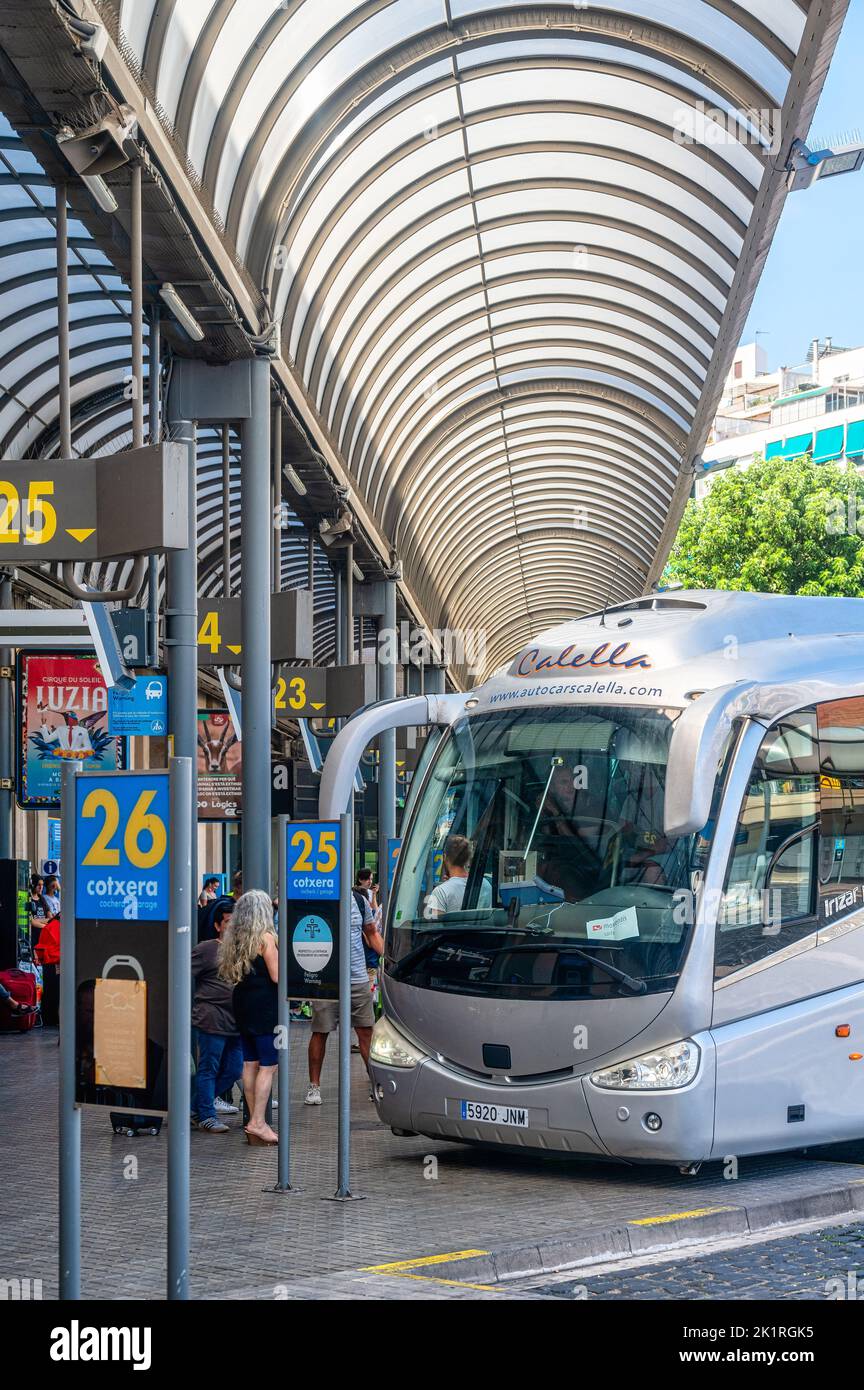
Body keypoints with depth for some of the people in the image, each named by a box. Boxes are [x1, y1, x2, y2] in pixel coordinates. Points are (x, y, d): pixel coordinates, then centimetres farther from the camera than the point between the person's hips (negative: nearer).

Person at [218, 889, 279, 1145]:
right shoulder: (265, 938, -13)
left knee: (250, 1064, 10)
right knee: (268, 1066, -4)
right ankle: (257, 1122, -8)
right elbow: (277, 976, -15)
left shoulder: (232, 938, 8)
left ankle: (254, 1121, 13)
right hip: (264, 1007, -8)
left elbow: (227, 974, 16)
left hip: (242, 1005, 8)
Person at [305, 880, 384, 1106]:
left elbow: (372, 933, 20)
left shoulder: (359, 901, 8)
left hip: (358, 979, 3)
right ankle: (314, 1086, 14)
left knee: (367, 1032, 3)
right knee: (320, 1032, 3)